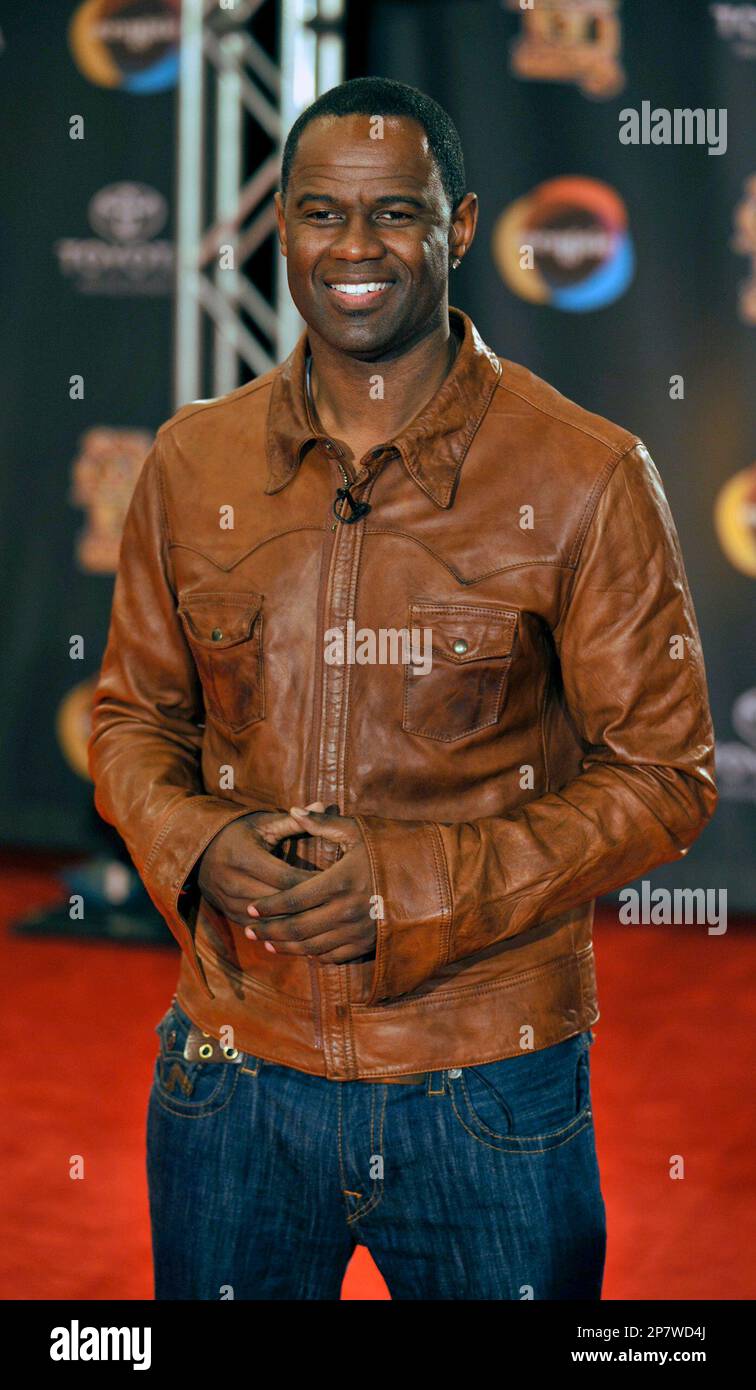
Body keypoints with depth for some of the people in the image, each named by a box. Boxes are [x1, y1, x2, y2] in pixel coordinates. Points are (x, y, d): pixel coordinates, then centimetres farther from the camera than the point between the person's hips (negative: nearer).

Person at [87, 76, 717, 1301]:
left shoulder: (586, 478, -7)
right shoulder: (194, 463, 4)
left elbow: (664, 773, -6)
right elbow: (133, 715, 13)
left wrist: (415, 890, -17)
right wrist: (194, 845, -10)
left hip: (488, 1094, -3)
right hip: (232, 1073, 3)